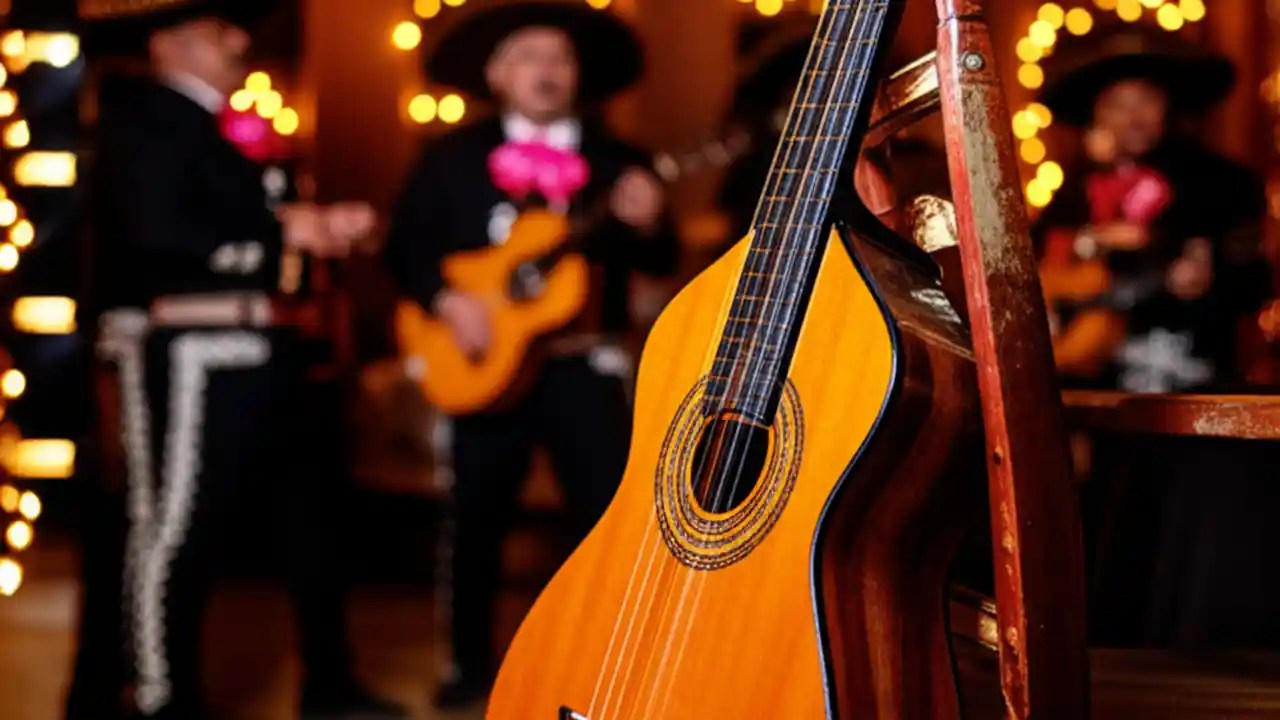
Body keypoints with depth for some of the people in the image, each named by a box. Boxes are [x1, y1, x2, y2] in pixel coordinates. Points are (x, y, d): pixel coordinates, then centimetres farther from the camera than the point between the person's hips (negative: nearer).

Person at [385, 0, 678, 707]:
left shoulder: (617, 159, 7)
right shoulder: (450, 156, 5)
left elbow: (660, 262, 1)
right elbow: (406, 244, 3)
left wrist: (647, 224, -20)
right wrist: (446, 299, -14)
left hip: (583, 364, 0)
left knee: (608, 511, -4)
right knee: (475, 519, 6)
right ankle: (470, 664, 20)